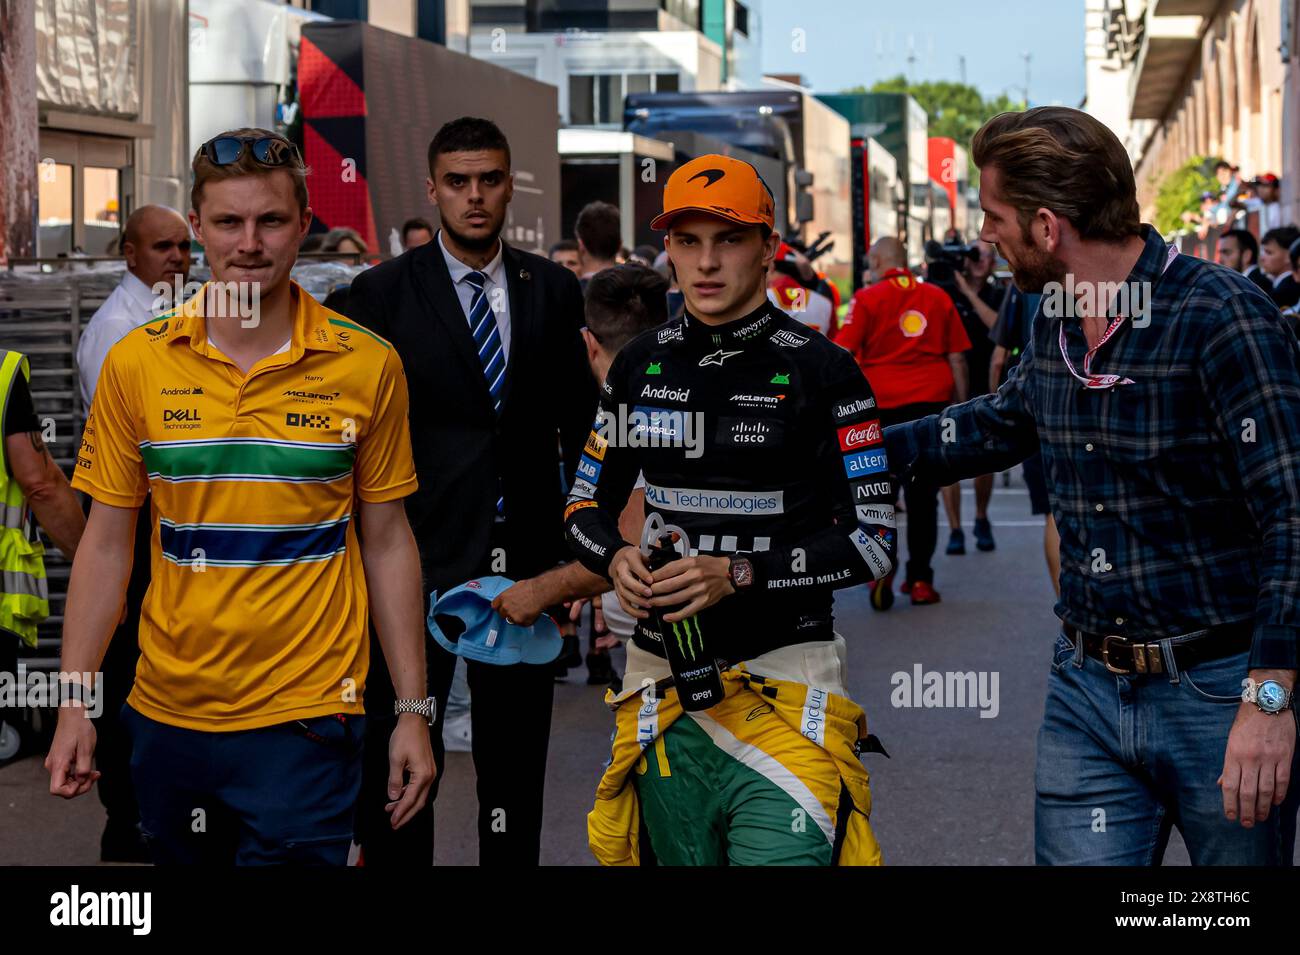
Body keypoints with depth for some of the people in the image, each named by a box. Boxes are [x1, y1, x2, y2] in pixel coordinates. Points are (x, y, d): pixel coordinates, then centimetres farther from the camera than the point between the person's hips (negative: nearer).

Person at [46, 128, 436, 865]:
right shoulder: (135, 364, 0)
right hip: (167, 713, 2)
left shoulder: (368, 366, -3)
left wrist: (415, 711, 1)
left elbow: (388, 542, 3)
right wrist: (75, 704, 0)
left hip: (306, 718, -2)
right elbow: (106, 543, 5)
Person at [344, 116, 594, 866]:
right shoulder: (383, 291, -2)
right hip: (418, 552, -2)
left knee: (516, 754, 13)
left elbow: (581, 423, 9)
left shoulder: (555, 290, 6)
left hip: (525, 554, 3)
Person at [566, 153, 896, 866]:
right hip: (662, 673, 4)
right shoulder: (641, 367, 8)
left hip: (783, 671, -4)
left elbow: (873, 541, -7)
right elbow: (587, 507, 15)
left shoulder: (821, 372, -5)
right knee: (680, 856, 13)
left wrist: (741, 573, -18)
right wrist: (616, 559, -8)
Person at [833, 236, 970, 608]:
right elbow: (957, 358, 6)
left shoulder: (868, 299, -3)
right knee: (923, 494, 8)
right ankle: (920, 580, 10)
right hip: (931, 402, 2)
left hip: (882, 403, -2)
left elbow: (842, 354, -8)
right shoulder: (938, 297, 6)